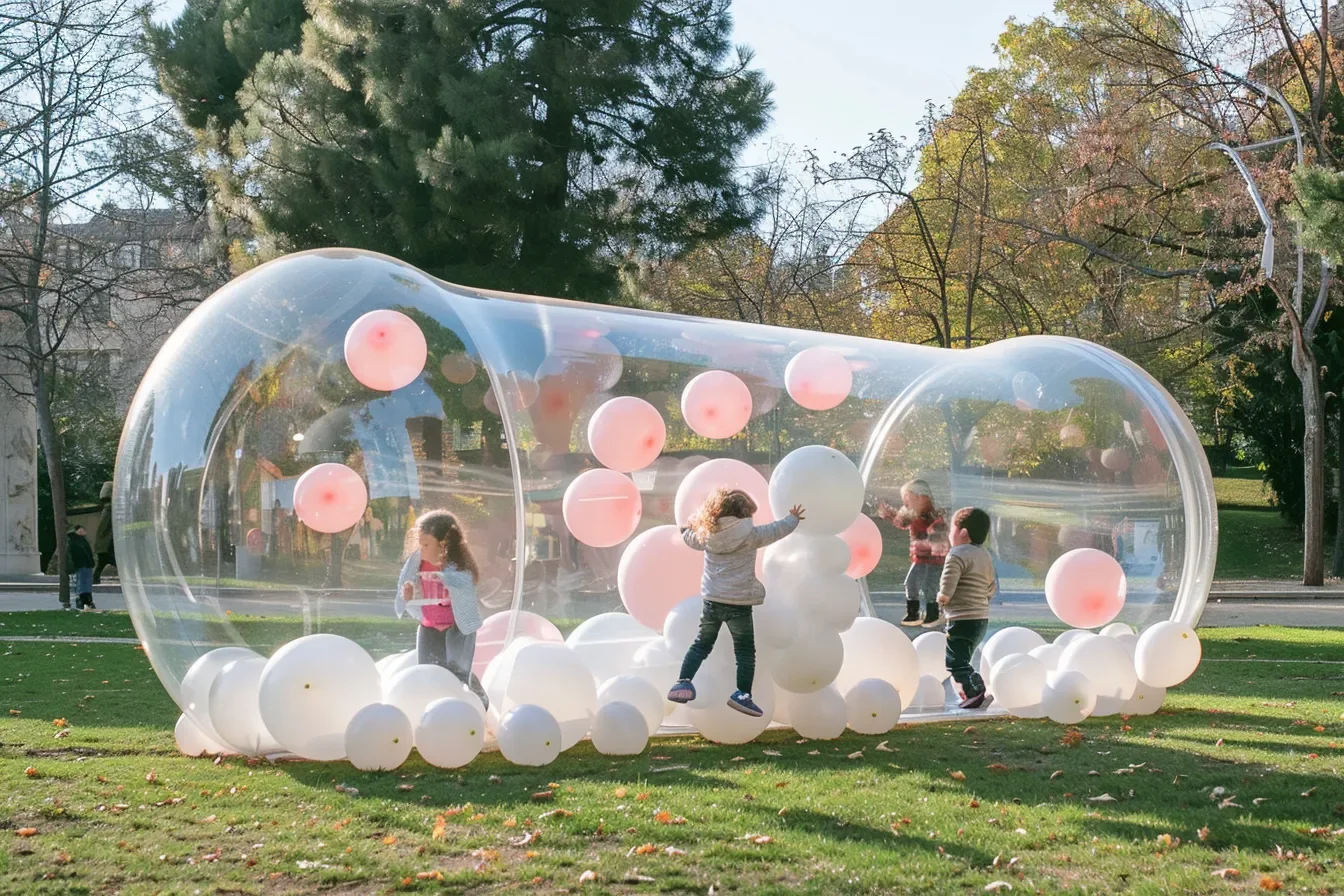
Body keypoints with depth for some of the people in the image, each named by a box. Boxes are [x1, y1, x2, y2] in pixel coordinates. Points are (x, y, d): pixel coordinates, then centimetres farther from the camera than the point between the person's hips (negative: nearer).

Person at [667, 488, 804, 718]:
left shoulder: (706, 535, 1)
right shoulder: (750, 535, -9)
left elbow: (688, 535, 22)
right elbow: (776, 531, 7)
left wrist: (690, 522, 40)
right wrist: (793, 519, 26)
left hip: (711, 601, 4)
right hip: (739, 604, -4)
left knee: (701, 644, 18)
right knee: (745, 651, 7)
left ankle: (684, 682, 6)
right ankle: (743, 694, -1)